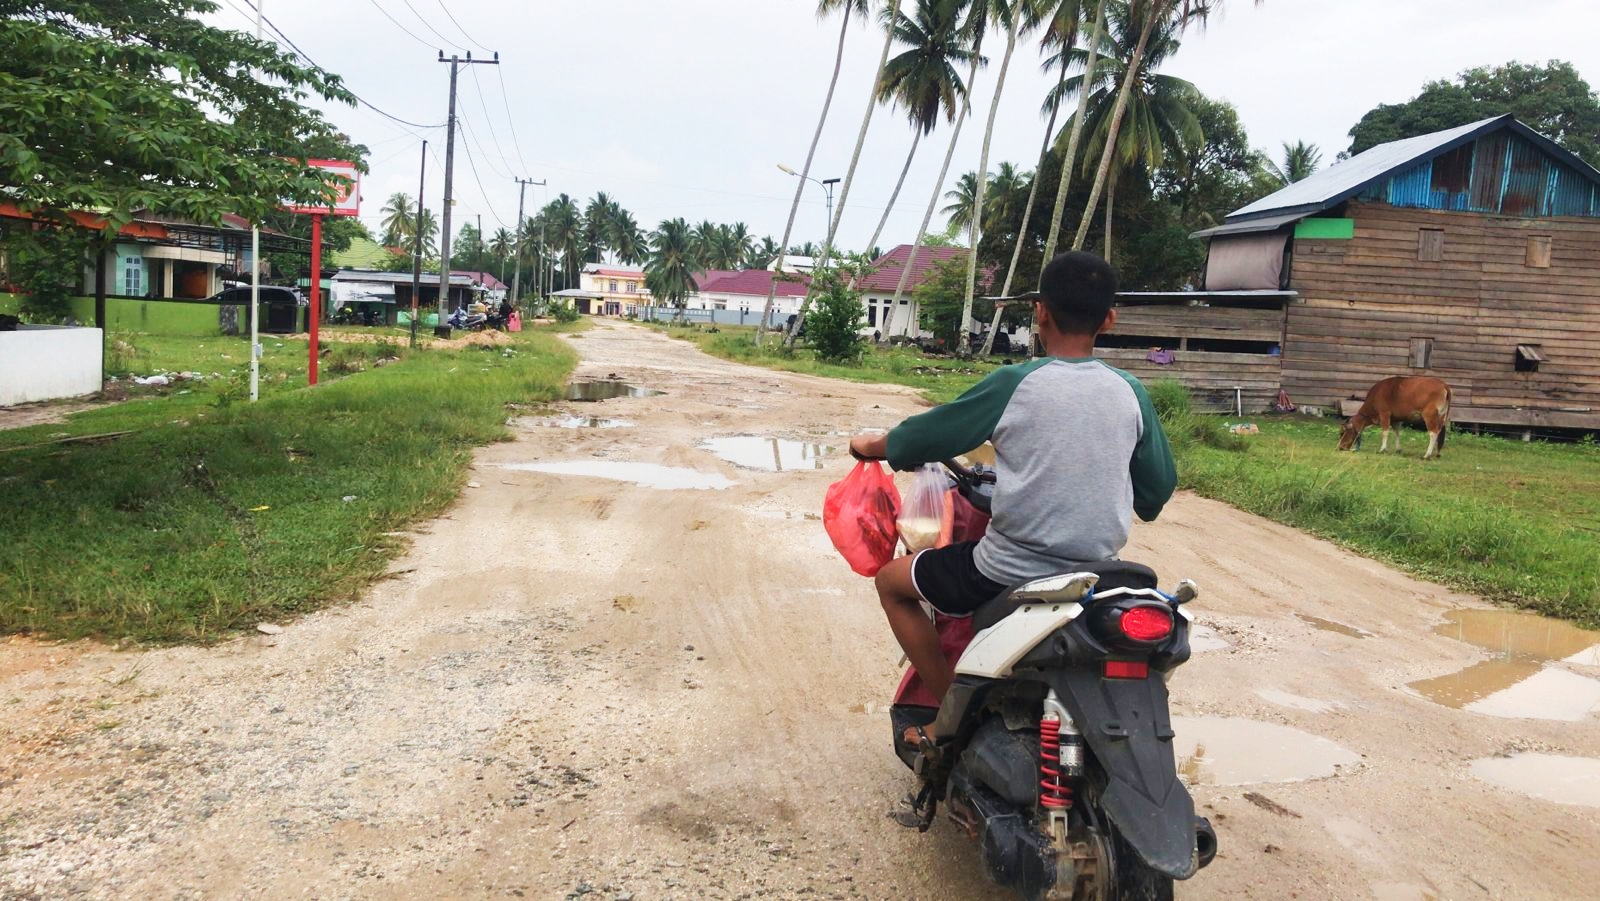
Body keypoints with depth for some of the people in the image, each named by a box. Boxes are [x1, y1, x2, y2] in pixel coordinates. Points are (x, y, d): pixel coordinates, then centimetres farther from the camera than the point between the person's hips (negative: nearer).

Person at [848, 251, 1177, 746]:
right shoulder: (1130, 393, 0)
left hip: (1009, 572, -5)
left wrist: (871, 444, 18)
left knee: (893, 581, 16)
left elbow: (923, 437, -2)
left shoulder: (1014, 384, -11)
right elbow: (1158, 488, 11)